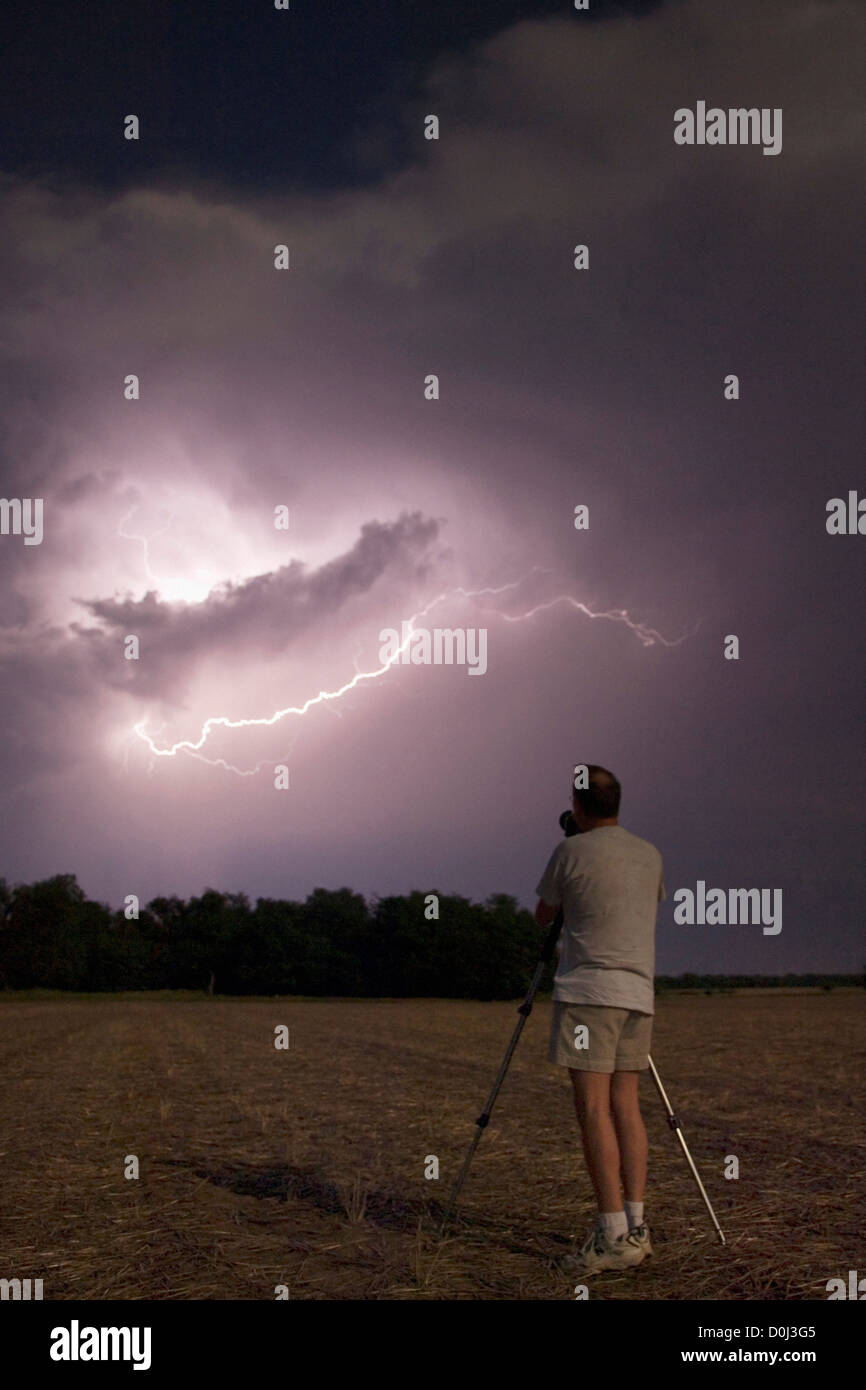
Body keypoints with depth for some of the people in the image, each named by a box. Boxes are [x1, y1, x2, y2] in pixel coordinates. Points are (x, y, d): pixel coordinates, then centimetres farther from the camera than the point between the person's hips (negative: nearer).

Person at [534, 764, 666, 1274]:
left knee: (594, 1107, -7)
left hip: (589, 989, -6)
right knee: (626, 1104, 8)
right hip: (639, 993, 6)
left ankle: (613, 1235, -11)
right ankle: (636, 1227, 5)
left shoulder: (571, 852, -3)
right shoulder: (651, 856, 12)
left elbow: (543, 916, 10)